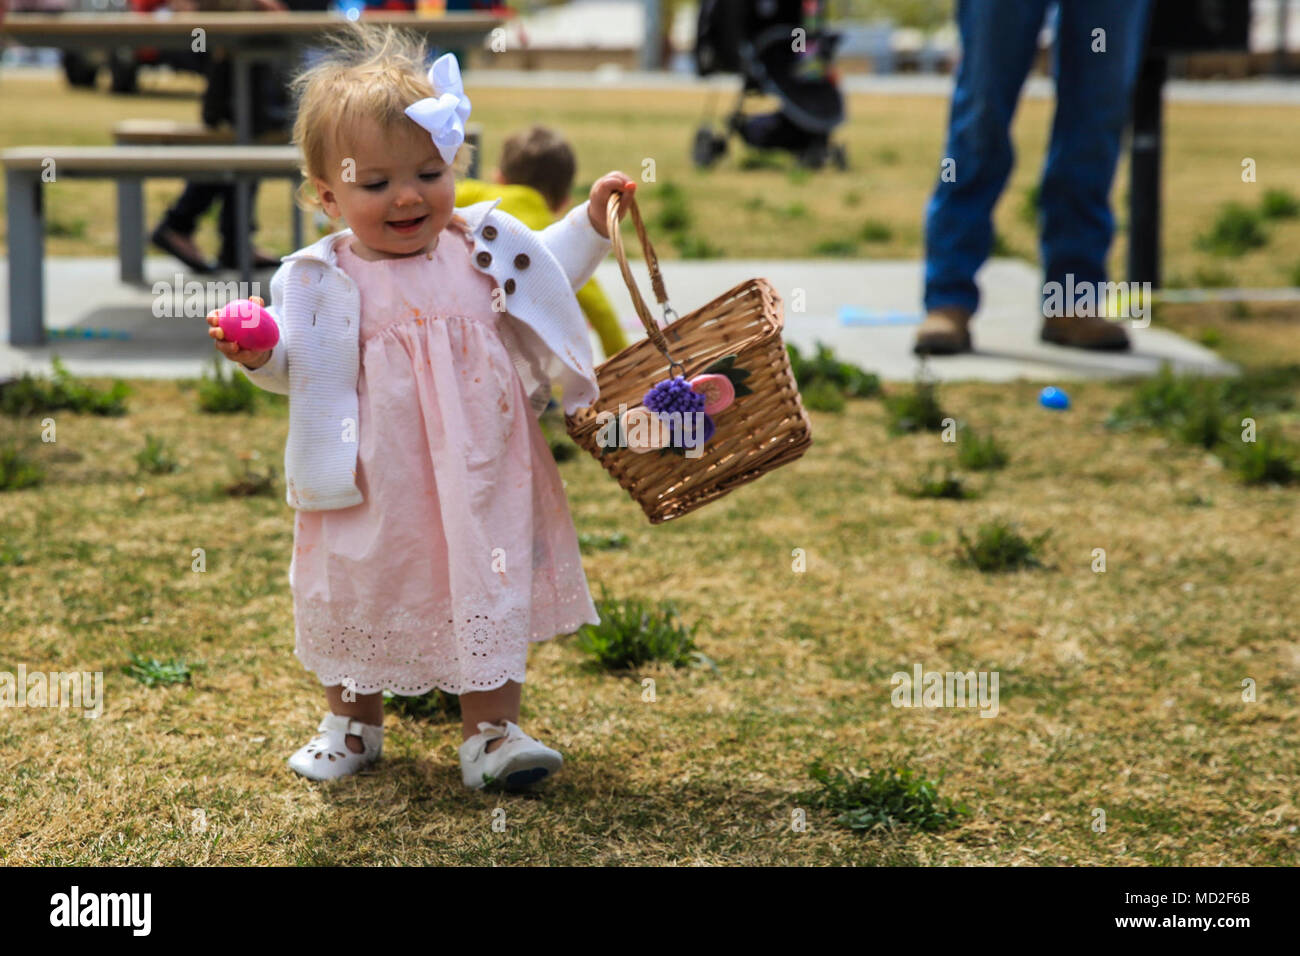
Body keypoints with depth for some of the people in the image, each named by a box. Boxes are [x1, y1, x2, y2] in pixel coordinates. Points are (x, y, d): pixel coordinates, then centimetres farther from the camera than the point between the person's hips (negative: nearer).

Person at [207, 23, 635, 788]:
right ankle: (354, 723, 35)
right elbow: (302, 367, -4)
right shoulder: (329, 282, -8)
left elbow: (548, 277, 19)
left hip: (479, 481, 1)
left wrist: (591, 222, 12)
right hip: (375, 492, -1)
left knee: (492, 591, 4)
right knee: (360, 595, 14)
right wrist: (257, 354, -24)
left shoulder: (484, 249, 1)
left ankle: (492, 731, 15)